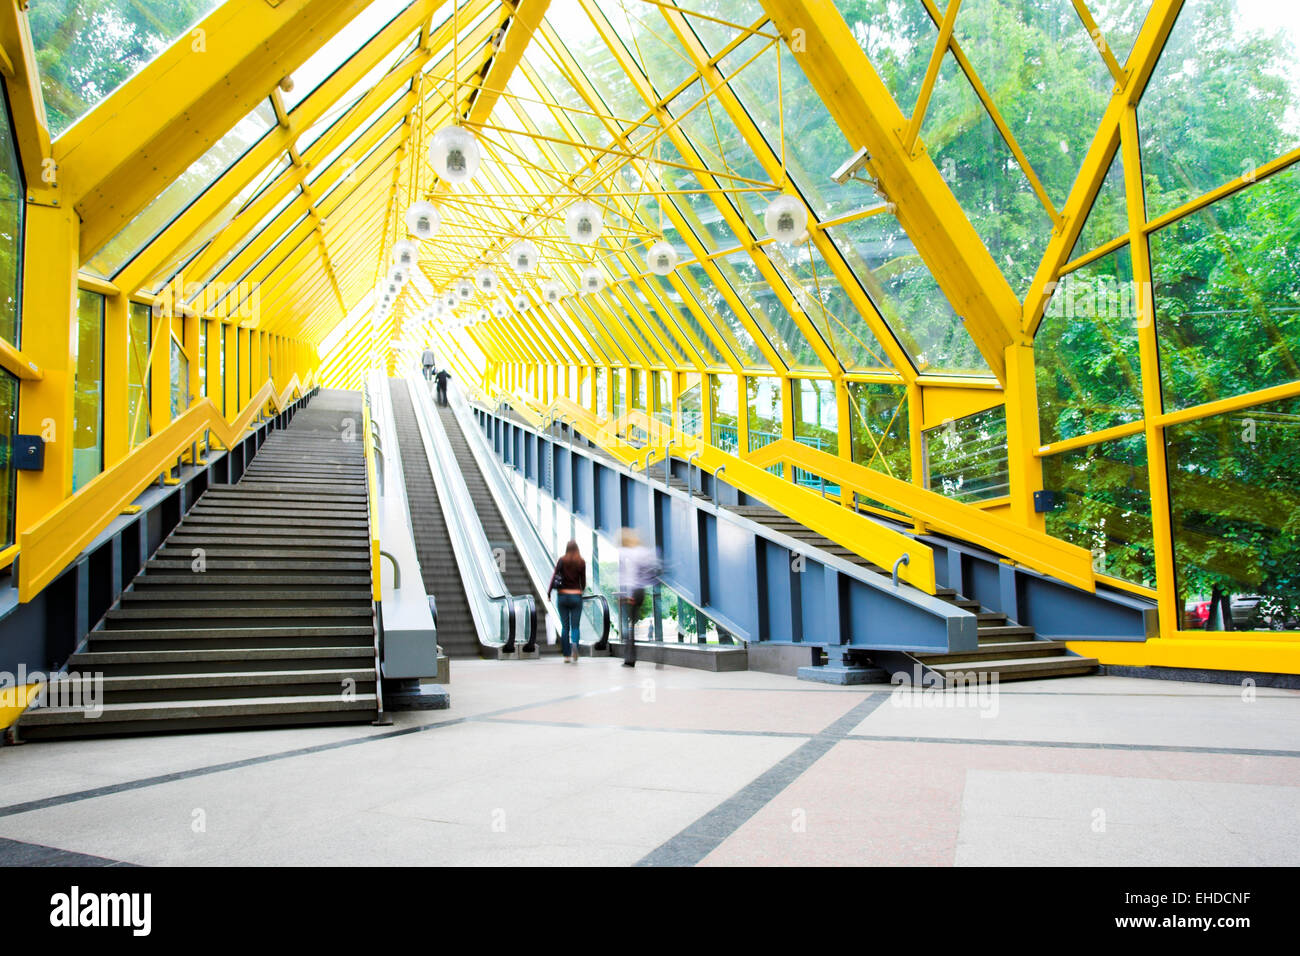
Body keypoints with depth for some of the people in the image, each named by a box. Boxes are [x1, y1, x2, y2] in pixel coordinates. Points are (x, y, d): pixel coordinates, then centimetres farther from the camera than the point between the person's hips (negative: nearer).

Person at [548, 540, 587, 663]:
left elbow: (554, 575, -9)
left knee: (565, 627, 9)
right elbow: (583, 581, 3)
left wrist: (549, 592, -4)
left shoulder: (562, 560, 0)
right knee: (575, 626, 4)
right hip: (576, 596, -1)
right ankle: (575, 643, -26)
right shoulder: (581, 562, 0)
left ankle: (566, 656, 10)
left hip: (562, 596, 1)